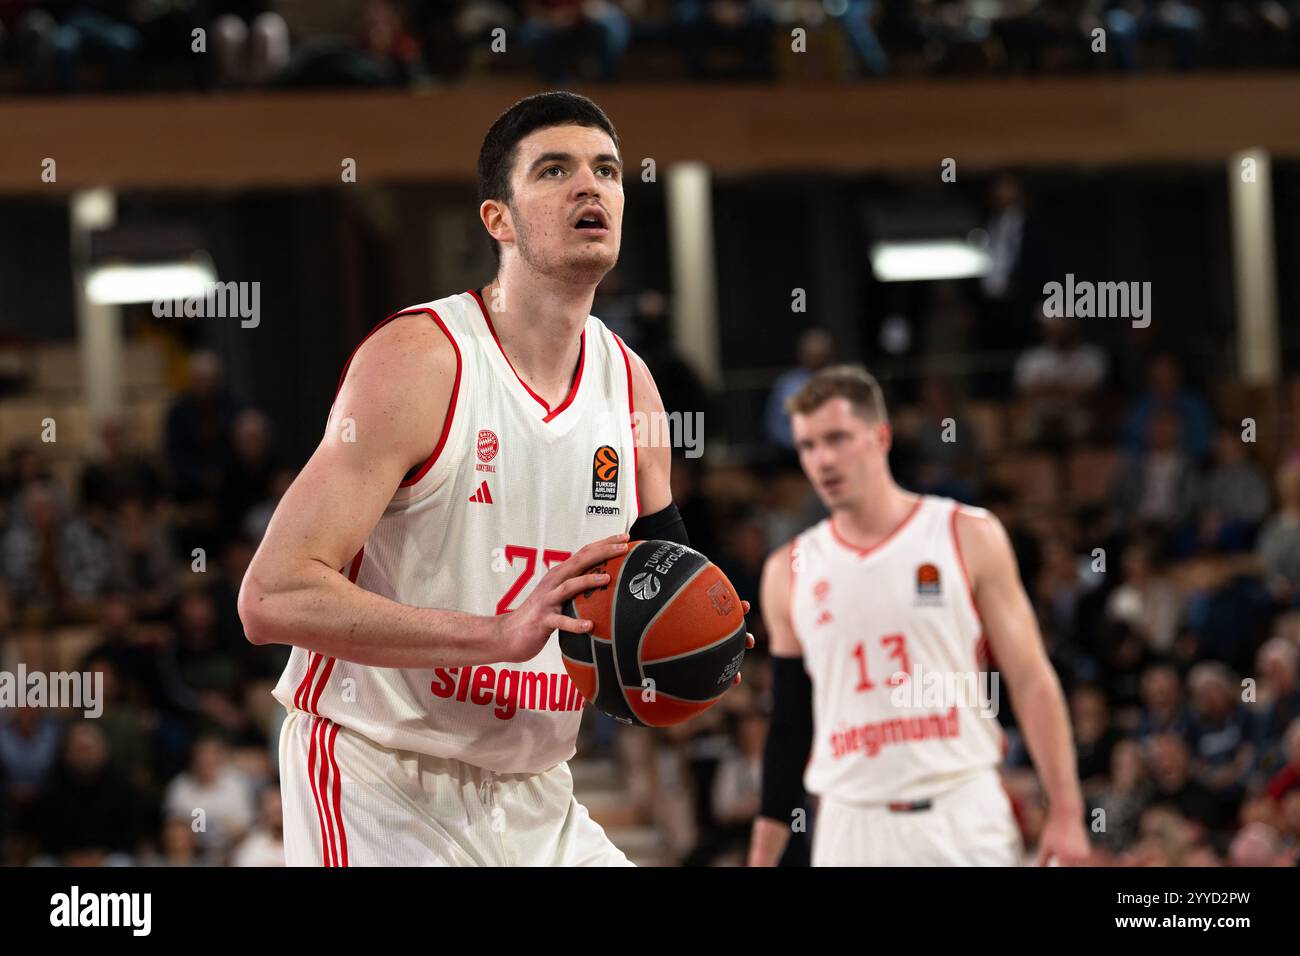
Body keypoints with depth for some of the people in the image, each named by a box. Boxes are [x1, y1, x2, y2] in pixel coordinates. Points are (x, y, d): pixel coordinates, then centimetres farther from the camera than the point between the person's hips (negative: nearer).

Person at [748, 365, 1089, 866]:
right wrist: (761, 861, 11)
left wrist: (1065, 813, -6)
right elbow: (788, 727, 14)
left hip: (962, 823, -2)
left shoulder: (969, 538, 0)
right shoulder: (789, 573, 8)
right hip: (851, 824, 3)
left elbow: (1031, 682, 0)